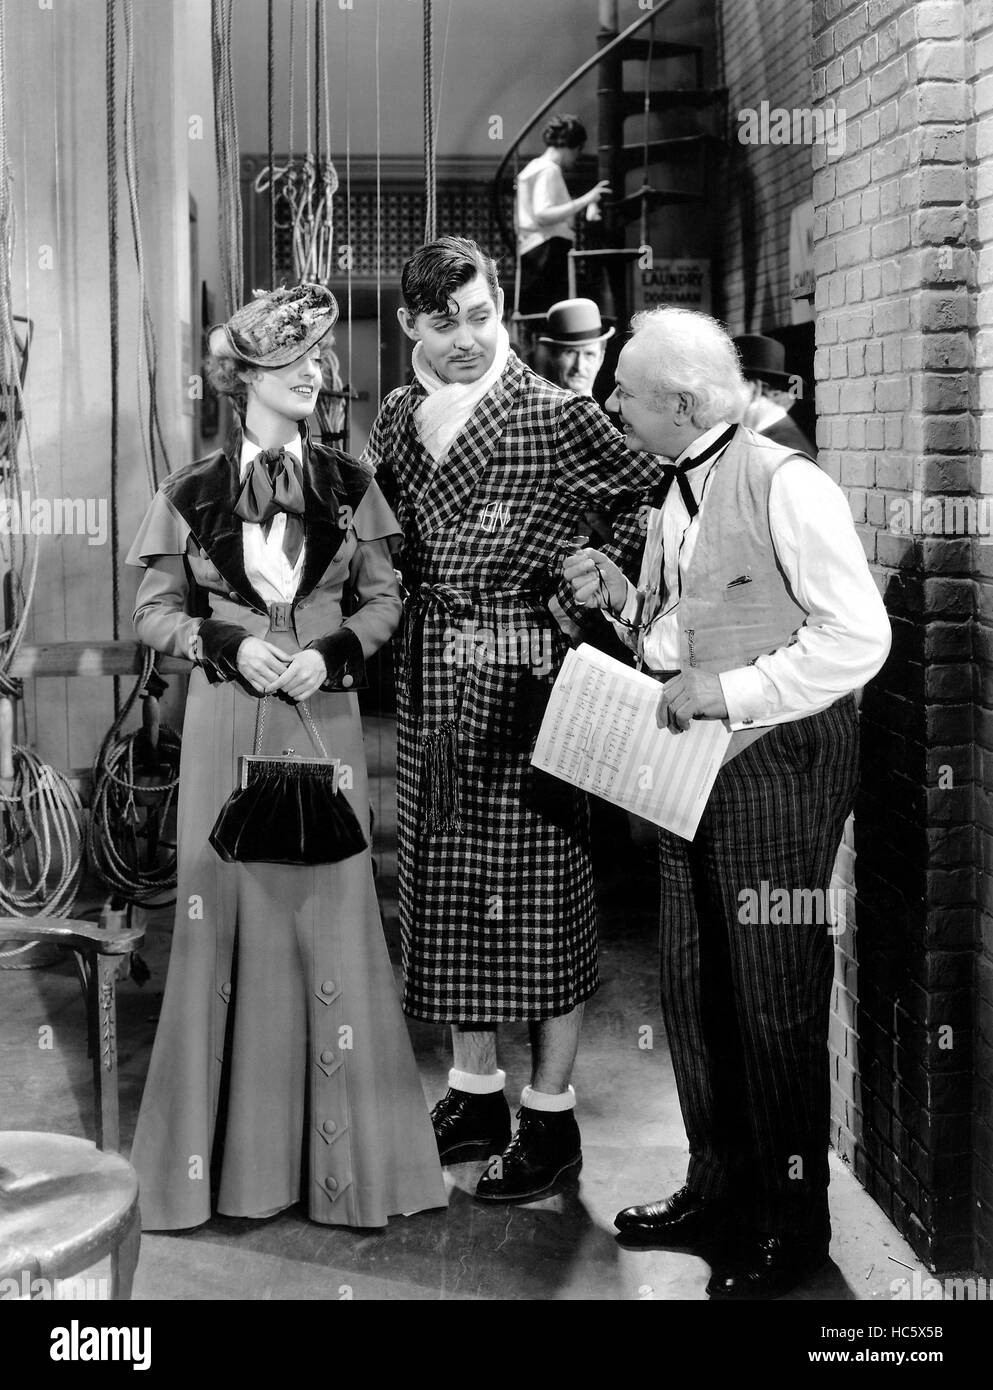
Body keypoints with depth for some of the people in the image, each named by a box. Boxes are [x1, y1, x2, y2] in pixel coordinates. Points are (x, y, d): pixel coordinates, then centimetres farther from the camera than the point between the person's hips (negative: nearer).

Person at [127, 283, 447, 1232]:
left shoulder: (348, 484, 5)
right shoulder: (194, 493, 2)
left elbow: (382, 599, 7)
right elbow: (155, 611, 5)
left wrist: (334, 653, -10)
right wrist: (229, 646, -11)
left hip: (326, 717, 1)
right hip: (227, 722, -1)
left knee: (332, 913, 0)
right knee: (228, 912, 1)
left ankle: (342, 1151, 12)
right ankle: (226, 1146, 14)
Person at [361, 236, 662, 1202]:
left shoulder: (555, 416, -9)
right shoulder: (395, 420, 9)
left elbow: (656, 488, -7)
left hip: (524, 678, -6)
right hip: (430, 686, 6)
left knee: (537, 890, 1)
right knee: (448, 886, 12)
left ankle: (551, 1117, 15)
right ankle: (473, 1094, 28)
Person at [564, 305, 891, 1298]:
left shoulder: (785, 487, -16)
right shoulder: (669, 500, 10)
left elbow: (860, 636, -20)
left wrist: (731, 690, -22)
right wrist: (618, 597, 0)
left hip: (778, 759, -8)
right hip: (689, 762, 8)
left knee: (775, 993, 2)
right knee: (692, 985, 14)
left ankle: (793, 1221, 18)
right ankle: (718, 1187, 30)